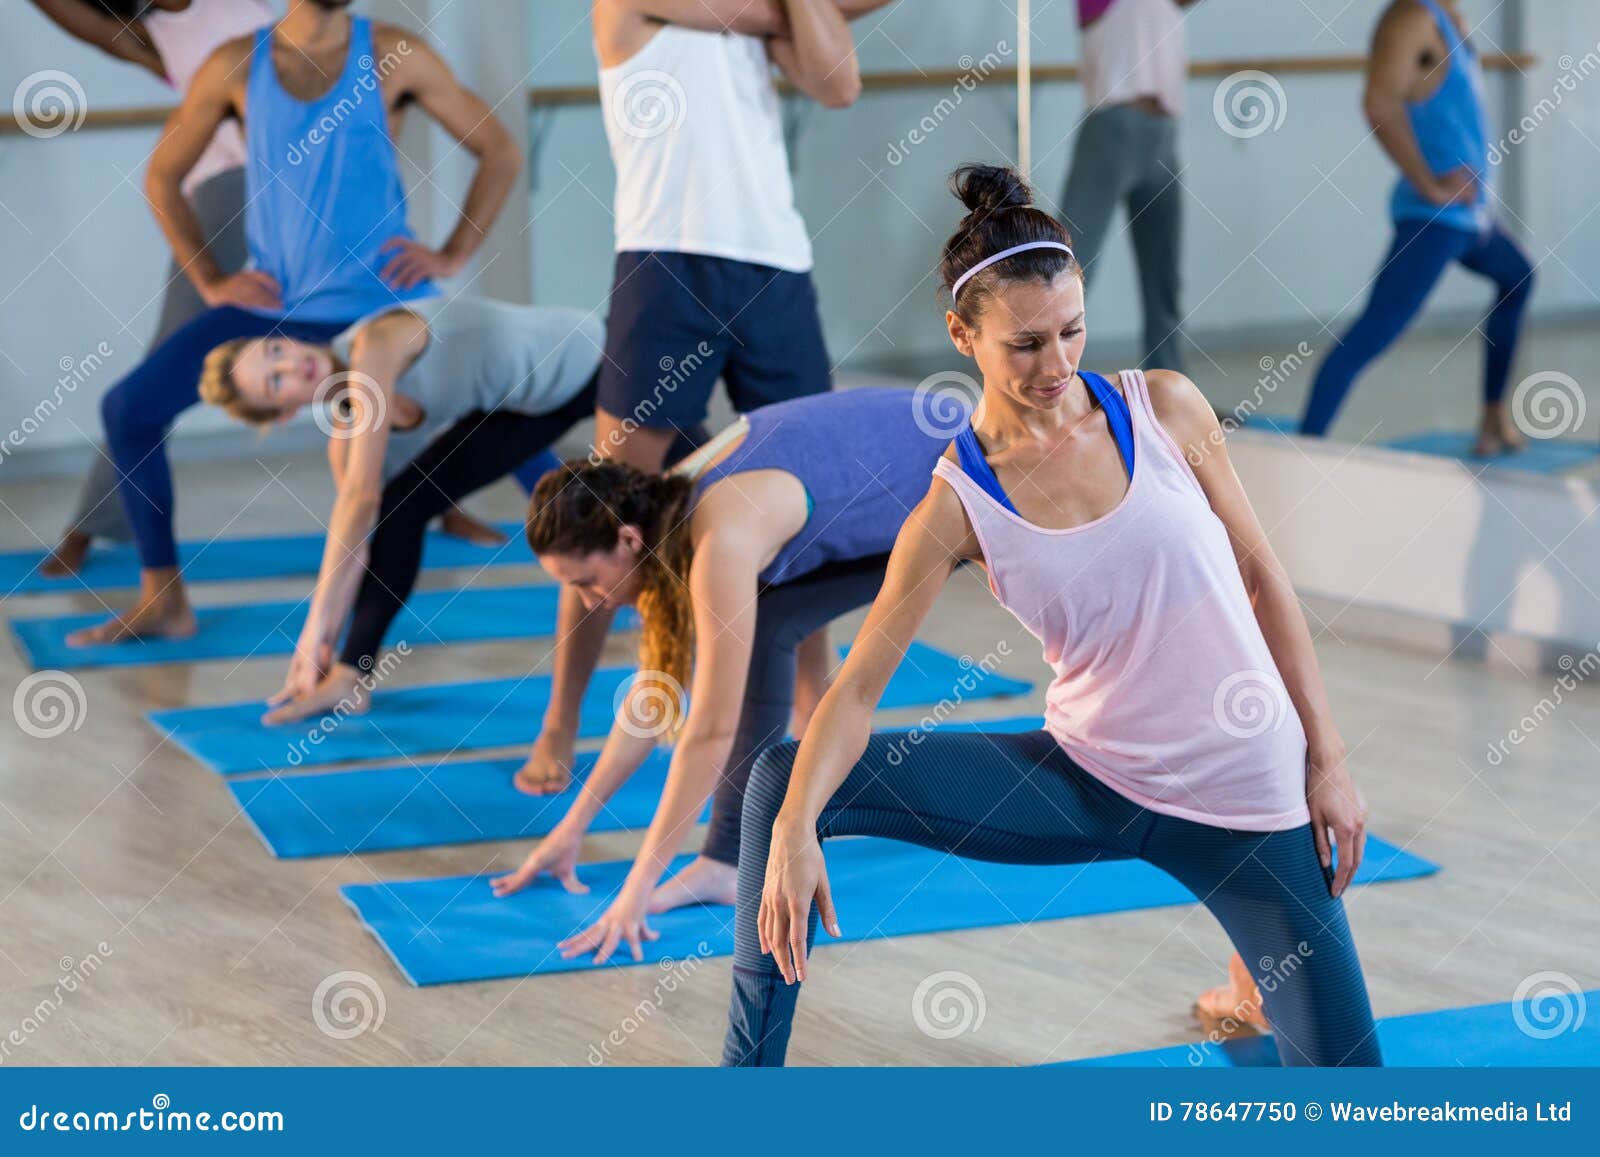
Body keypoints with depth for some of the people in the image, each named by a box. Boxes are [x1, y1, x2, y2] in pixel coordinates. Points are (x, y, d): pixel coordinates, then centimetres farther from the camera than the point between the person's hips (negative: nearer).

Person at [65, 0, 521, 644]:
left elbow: (501, 152, 2)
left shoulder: (392, 55, -5)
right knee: (129, 409, -7)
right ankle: (163, 602, 5)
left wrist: (453, 255, -5)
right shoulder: (238, 66, -1)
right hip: (273, 305, 2)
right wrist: (209, 281, 6)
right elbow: (163, 176, 12)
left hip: (384, 306, -2)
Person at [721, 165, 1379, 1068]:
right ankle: (748, 1068, -3)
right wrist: (795, 831, -29)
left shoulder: (1165, 409, -6)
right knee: (782, 783, -11)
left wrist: (1327, 760, -1)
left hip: (1242, 801, 0)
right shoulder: (958, 506, -9)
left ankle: (1258, 991, 30)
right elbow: (858, 689, -13)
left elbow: (1263, 578, 2)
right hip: (1084, 783, 0)